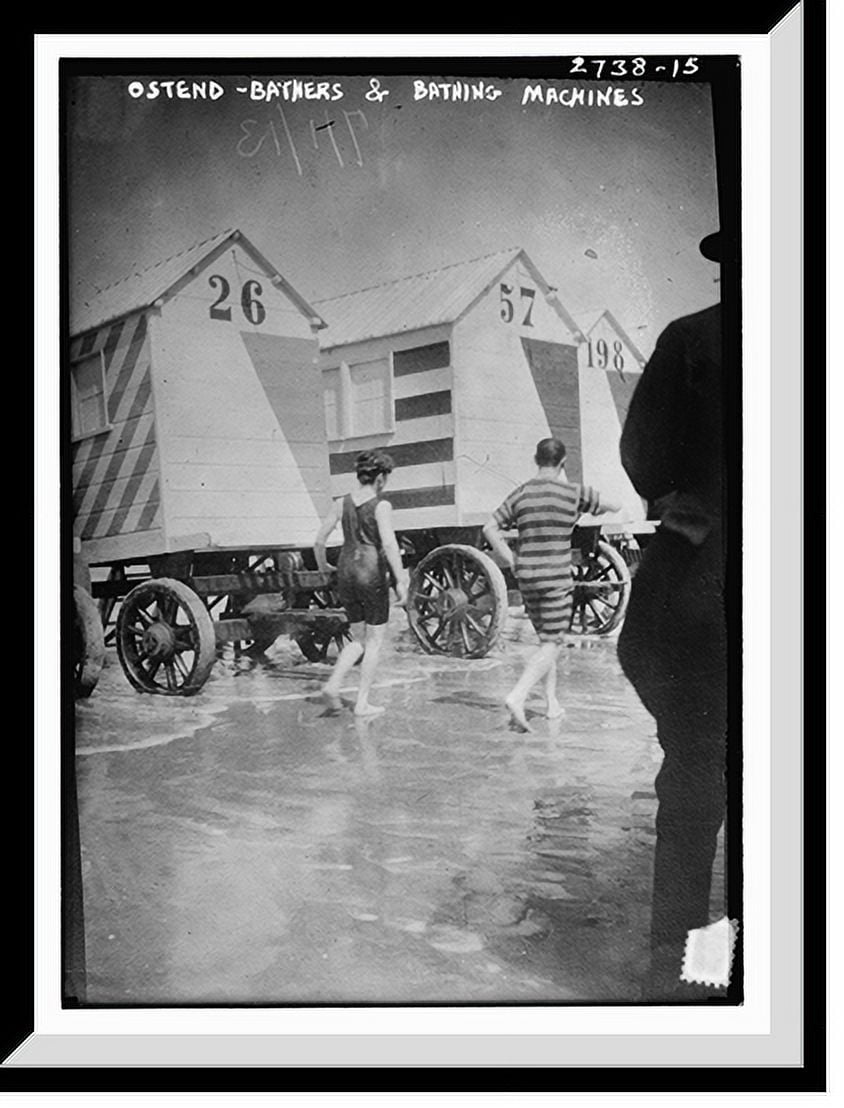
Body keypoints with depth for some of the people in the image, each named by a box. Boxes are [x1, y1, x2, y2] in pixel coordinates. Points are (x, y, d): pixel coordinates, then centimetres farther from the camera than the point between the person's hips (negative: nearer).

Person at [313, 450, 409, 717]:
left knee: (358, 640, 19)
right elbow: (389, 544, -21)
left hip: (346, 574, 5)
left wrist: (322, 565, 21)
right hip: (372, 575, -5)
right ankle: (362, 703, 10)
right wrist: (400, 581, -18)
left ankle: (333, 684, -1)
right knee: (374, 643, 9)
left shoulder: (341, 504, 3)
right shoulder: (381, 506, -10)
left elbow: (319, 540, 4)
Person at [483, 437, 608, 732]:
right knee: (550, 646, -4)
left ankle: (552, 703, 21)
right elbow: (613, 506, 8)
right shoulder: (573, 493, -6)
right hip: (556, 579, -5)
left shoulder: (520, 494, 4)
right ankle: (516, 697, -22)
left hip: (527, 578, 5)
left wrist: (510, 561, 5)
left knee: (548, 638, 20)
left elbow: (489, 528, -1)